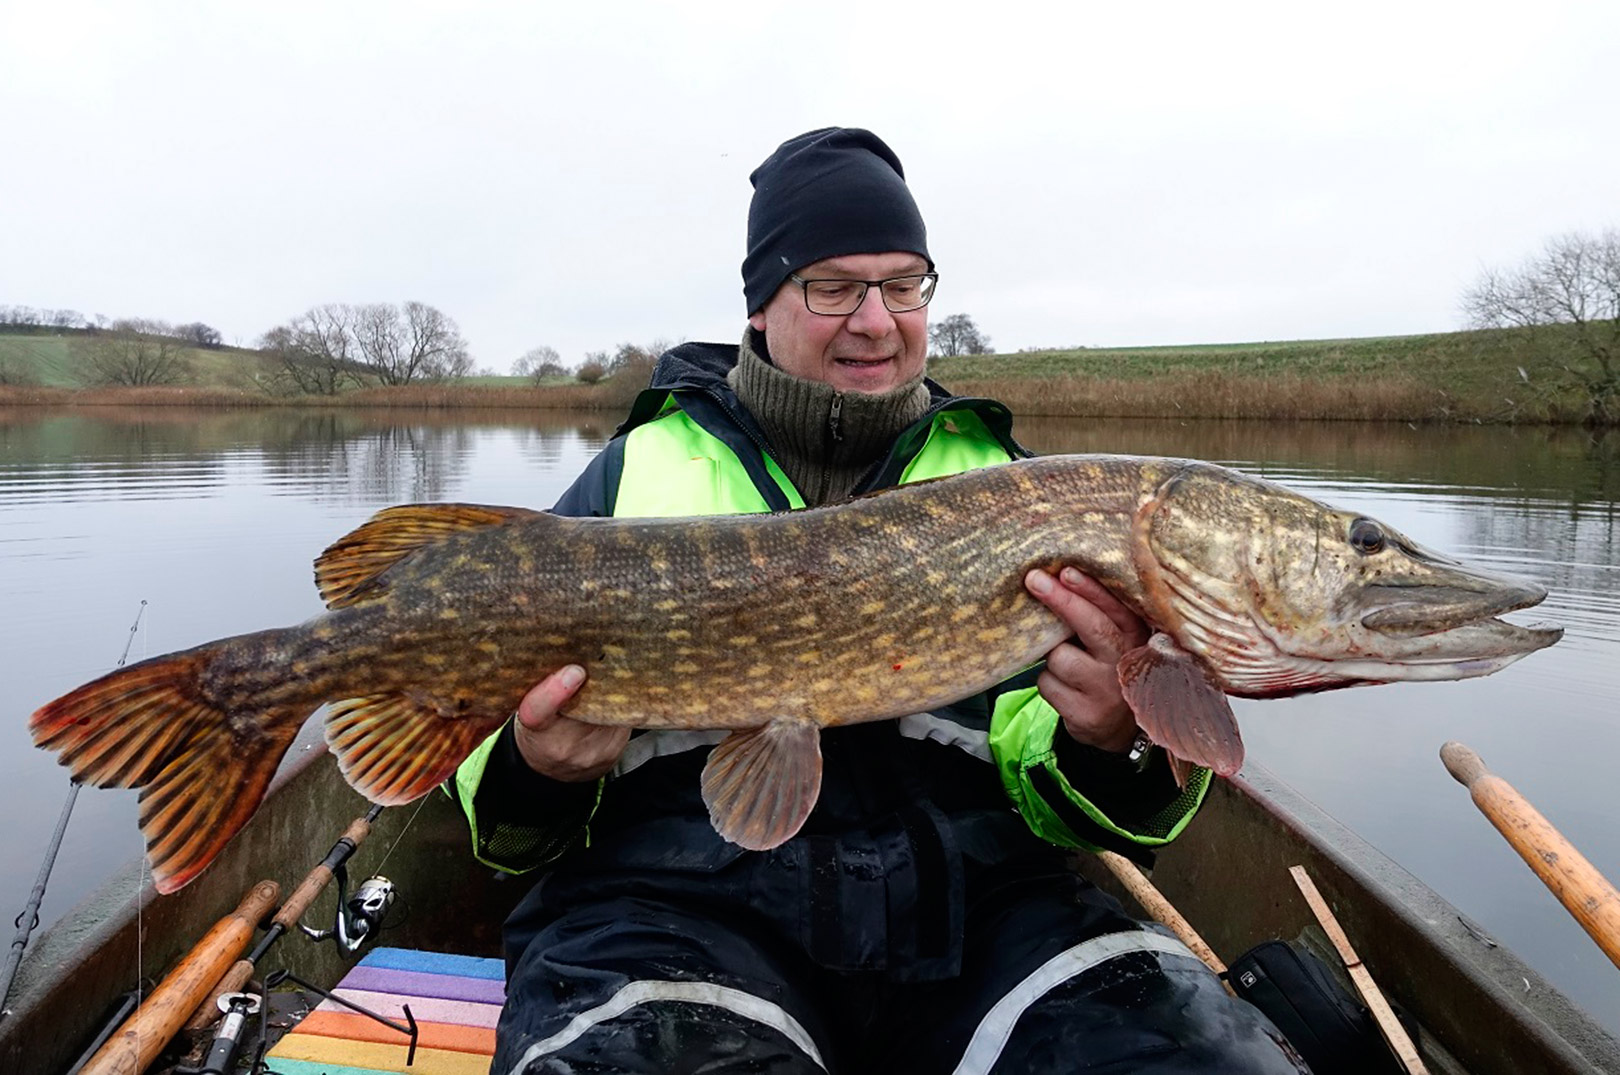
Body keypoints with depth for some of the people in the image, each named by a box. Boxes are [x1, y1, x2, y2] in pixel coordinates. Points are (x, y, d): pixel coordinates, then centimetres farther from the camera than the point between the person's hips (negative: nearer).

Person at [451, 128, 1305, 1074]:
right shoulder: (636, 472, 9)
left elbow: (1046, 787, 6)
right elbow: (494, 740, 11)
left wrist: (1109, 746, -17)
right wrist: (533, 773, -11)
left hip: (972, 901, 2)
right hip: (678, 897, -1)